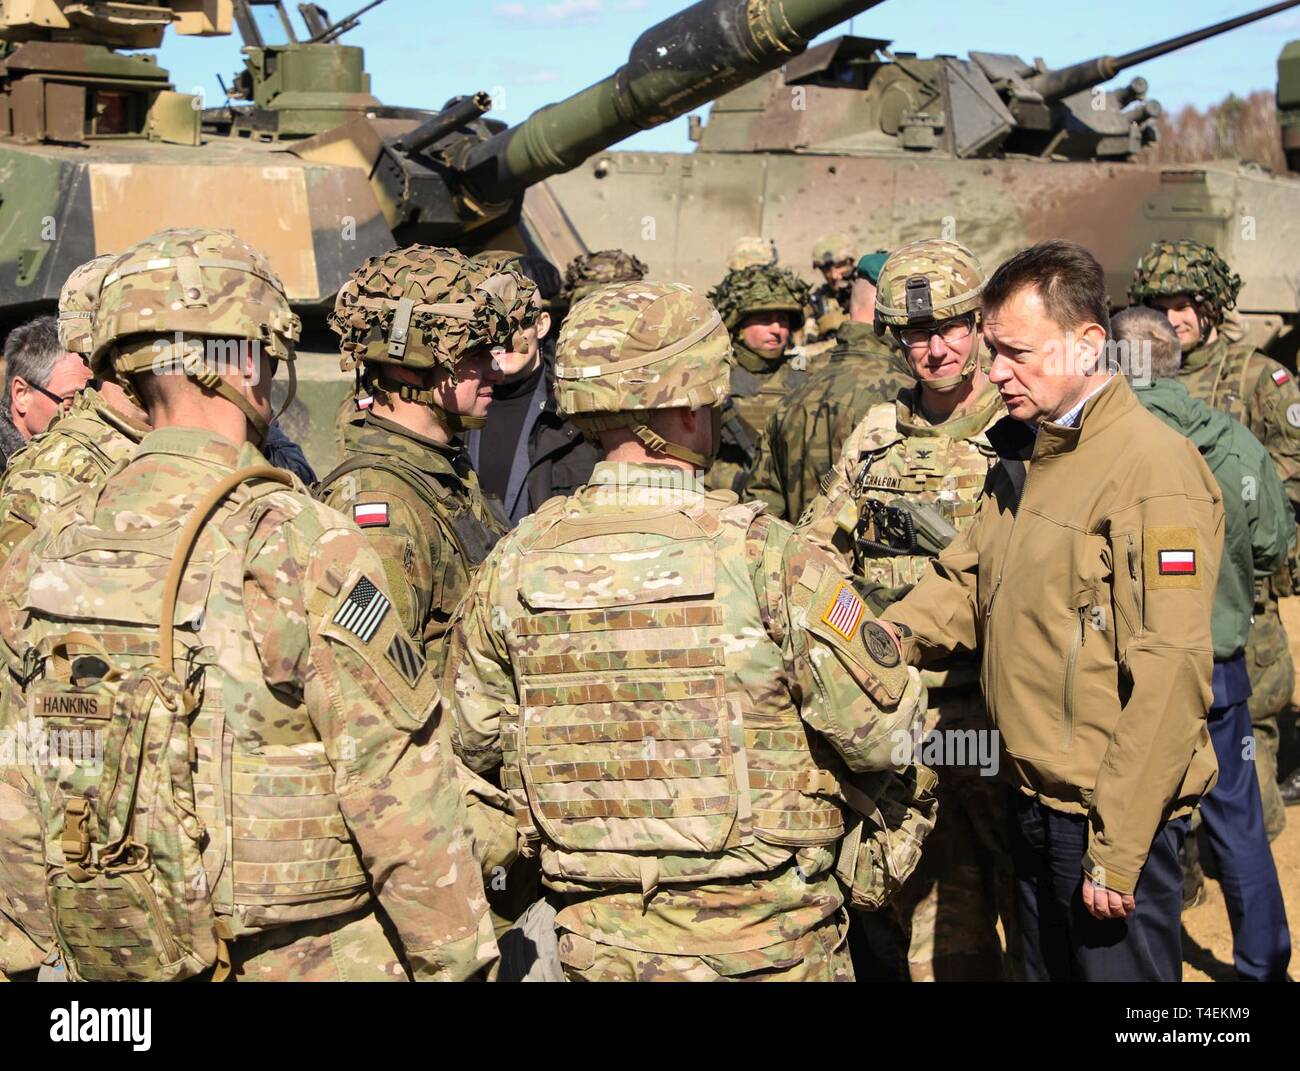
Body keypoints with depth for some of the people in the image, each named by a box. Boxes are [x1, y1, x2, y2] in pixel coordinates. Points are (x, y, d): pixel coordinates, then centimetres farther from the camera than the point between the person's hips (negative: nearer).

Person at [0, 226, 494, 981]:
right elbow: (400, 795, -17)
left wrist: (67, 949, 18)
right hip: (312, 958, -5)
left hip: (117, 959, 6)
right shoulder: (309, 549, -19)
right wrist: (455, 961, -5)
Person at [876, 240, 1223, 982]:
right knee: (1047, 966, 21)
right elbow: (966, 579, 14)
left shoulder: (1153, 467, -19)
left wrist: (1116, 852, -22)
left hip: (1113, 815, -8)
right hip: (1035, 801, 9)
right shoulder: (1025, 454, 10)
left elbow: (1170, 677, -23)